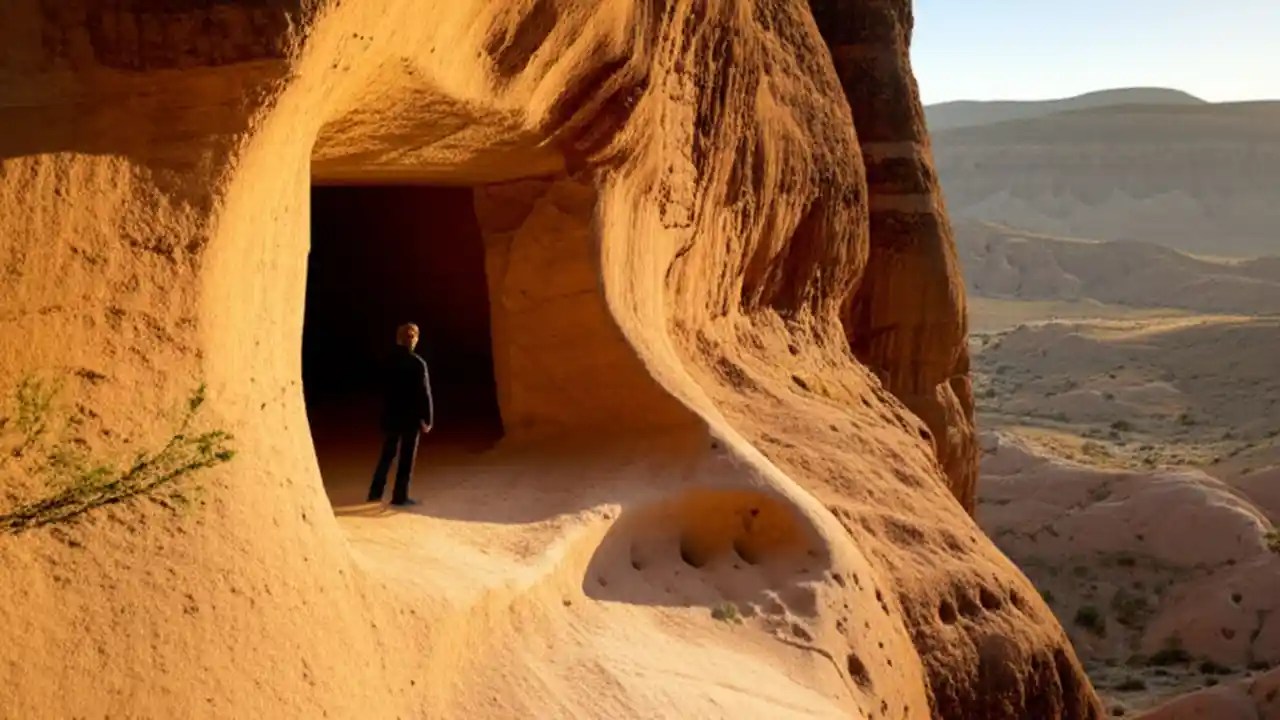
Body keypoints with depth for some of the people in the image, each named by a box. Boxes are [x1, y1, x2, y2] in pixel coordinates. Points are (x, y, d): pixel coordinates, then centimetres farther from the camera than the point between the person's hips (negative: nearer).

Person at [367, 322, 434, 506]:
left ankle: (375, 493, 14)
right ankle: (400, 496, 7)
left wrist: (386, 411, 17)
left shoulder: (389, 361, 2)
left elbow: (384, 389, 9)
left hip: (390, 415, 5)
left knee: (386, 455, 14)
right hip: (411, 416, -5)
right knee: (406, 458, 5)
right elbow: (424, 393, -14)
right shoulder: (417, 363, -14)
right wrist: (427, 419, -7)